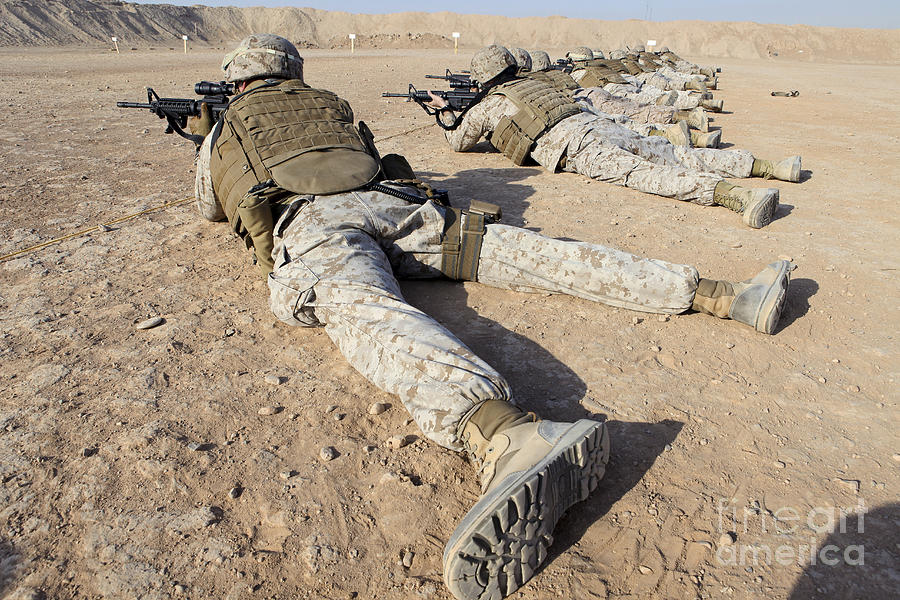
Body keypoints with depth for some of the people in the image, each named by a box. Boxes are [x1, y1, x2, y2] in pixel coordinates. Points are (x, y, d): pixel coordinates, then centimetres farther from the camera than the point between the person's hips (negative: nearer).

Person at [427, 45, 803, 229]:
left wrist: (444, 112, 51)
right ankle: (768, 166, -5)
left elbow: (458, 141, 32)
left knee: (644, 173, -26)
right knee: (673, 155, 4)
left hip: (571, 146, -7)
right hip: (597, 122, 7)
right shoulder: (532, 83, 37)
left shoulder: (487, 105, 17)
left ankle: (735, 196, -46)